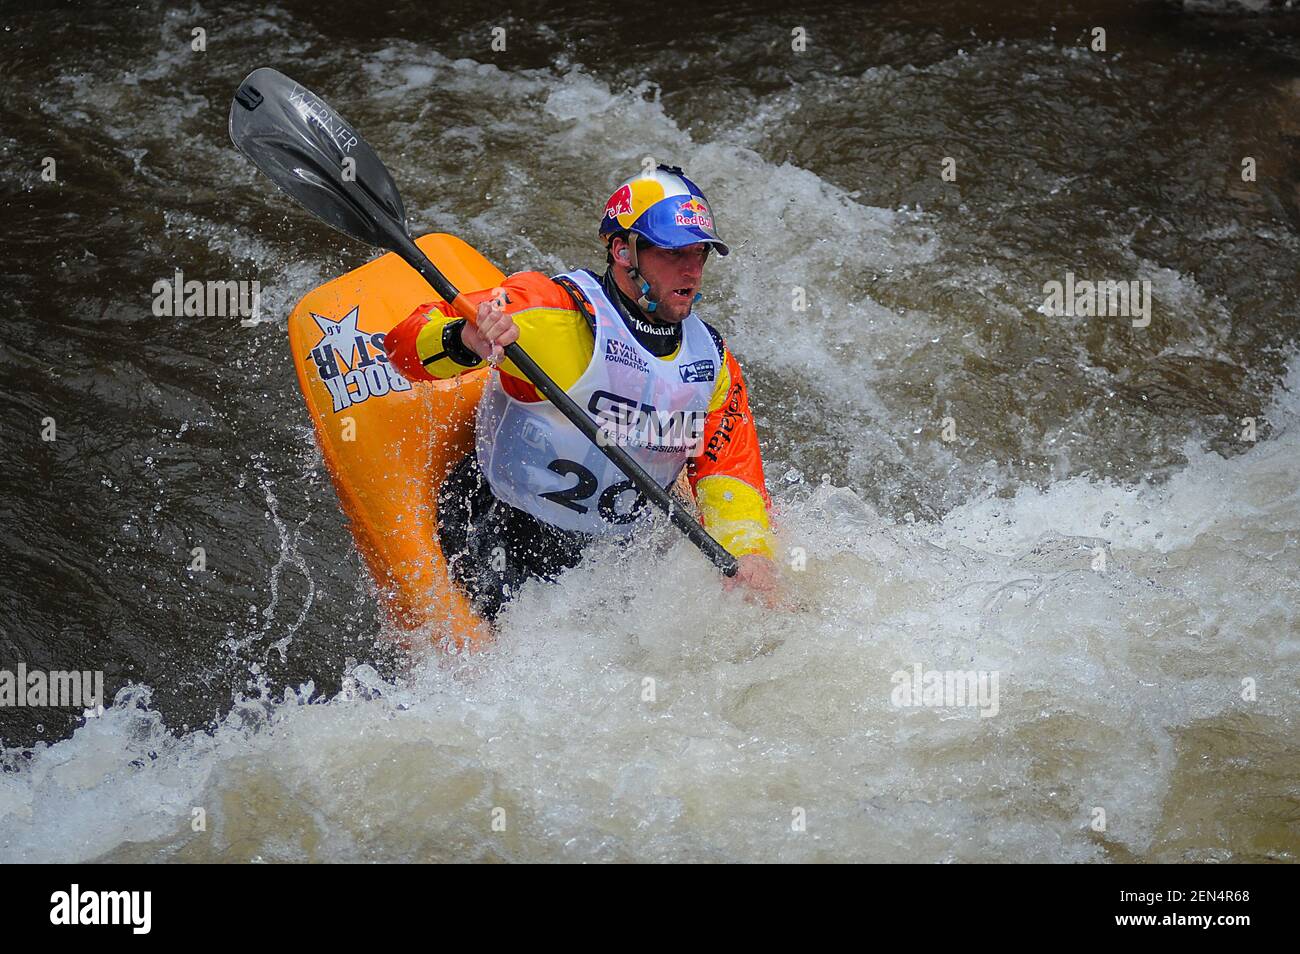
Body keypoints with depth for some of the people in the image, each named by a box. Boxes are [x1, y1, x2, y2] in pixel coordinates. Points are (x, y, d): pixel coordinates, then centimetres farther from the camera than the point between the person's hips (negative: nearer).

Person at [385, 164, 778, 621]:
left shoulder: (711, 362, 4)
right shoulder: (556, 308, -17)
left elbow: (729, 470, 2)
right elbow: (408, 341, -22)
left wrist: (751, 555, -18)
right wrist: (466, 342, -46)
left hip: (601, 552, 6)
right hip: (494, 530, -6)